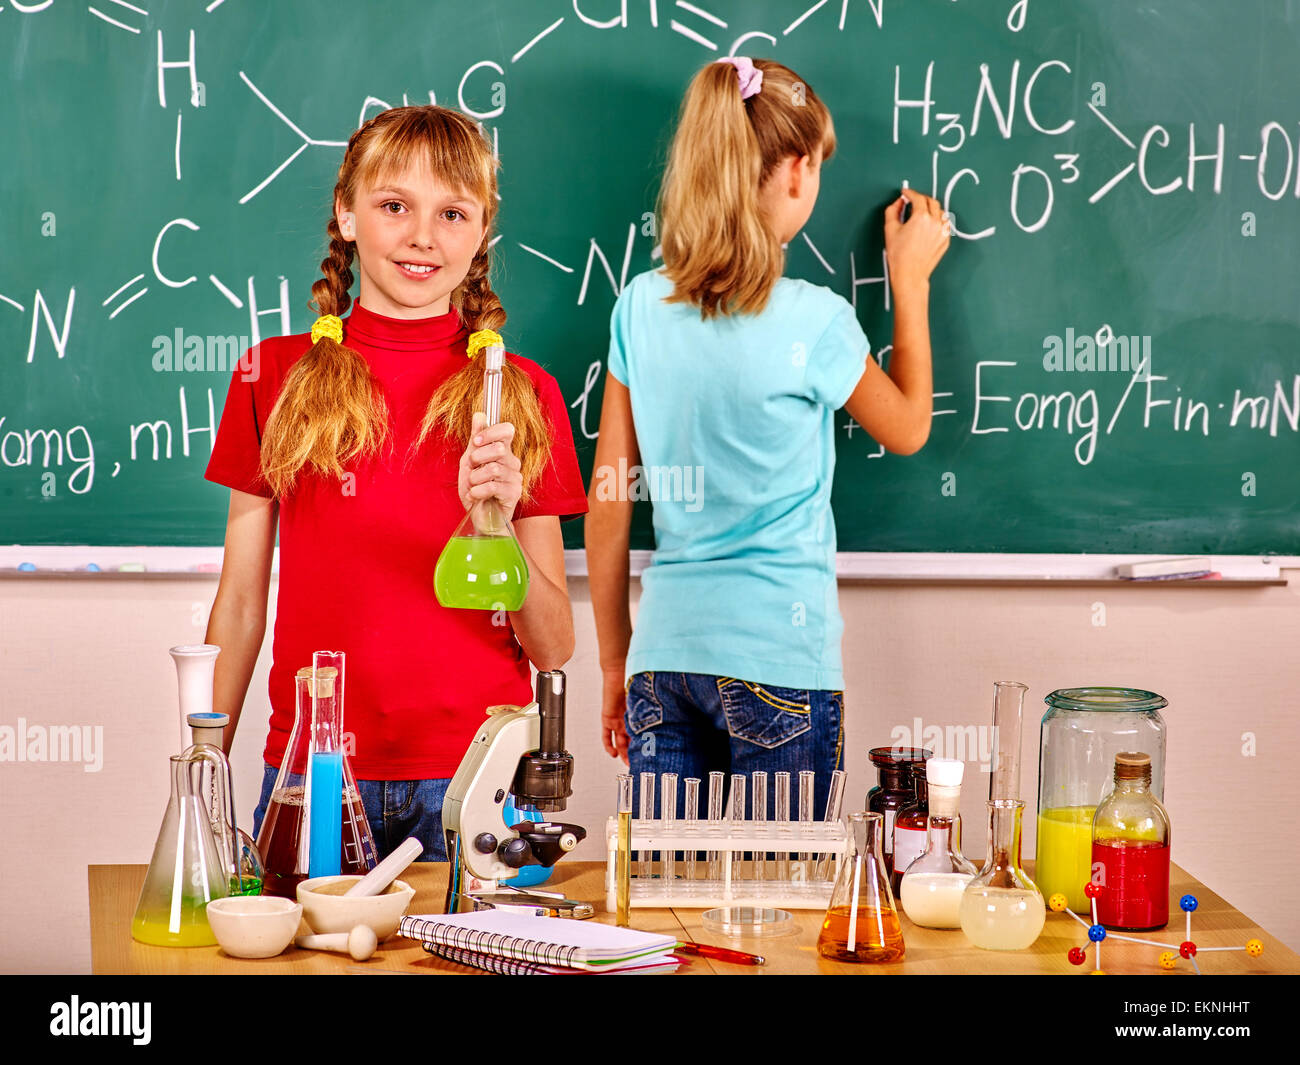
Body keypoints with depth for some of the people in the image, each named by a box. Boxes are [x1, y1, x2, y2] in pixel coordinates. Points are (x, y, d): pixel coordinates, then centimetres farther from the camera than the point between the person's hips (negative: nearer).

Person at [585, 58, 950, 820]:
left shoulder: (641, 306, 1)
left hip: (665, 650, 4)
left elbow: (609, 509, 6)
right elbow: (907, 429, 11)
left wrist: (615, 663, 16)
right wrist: (911, 279, 19)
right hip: (779, 657, -4)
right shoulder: (813, 321, -10)